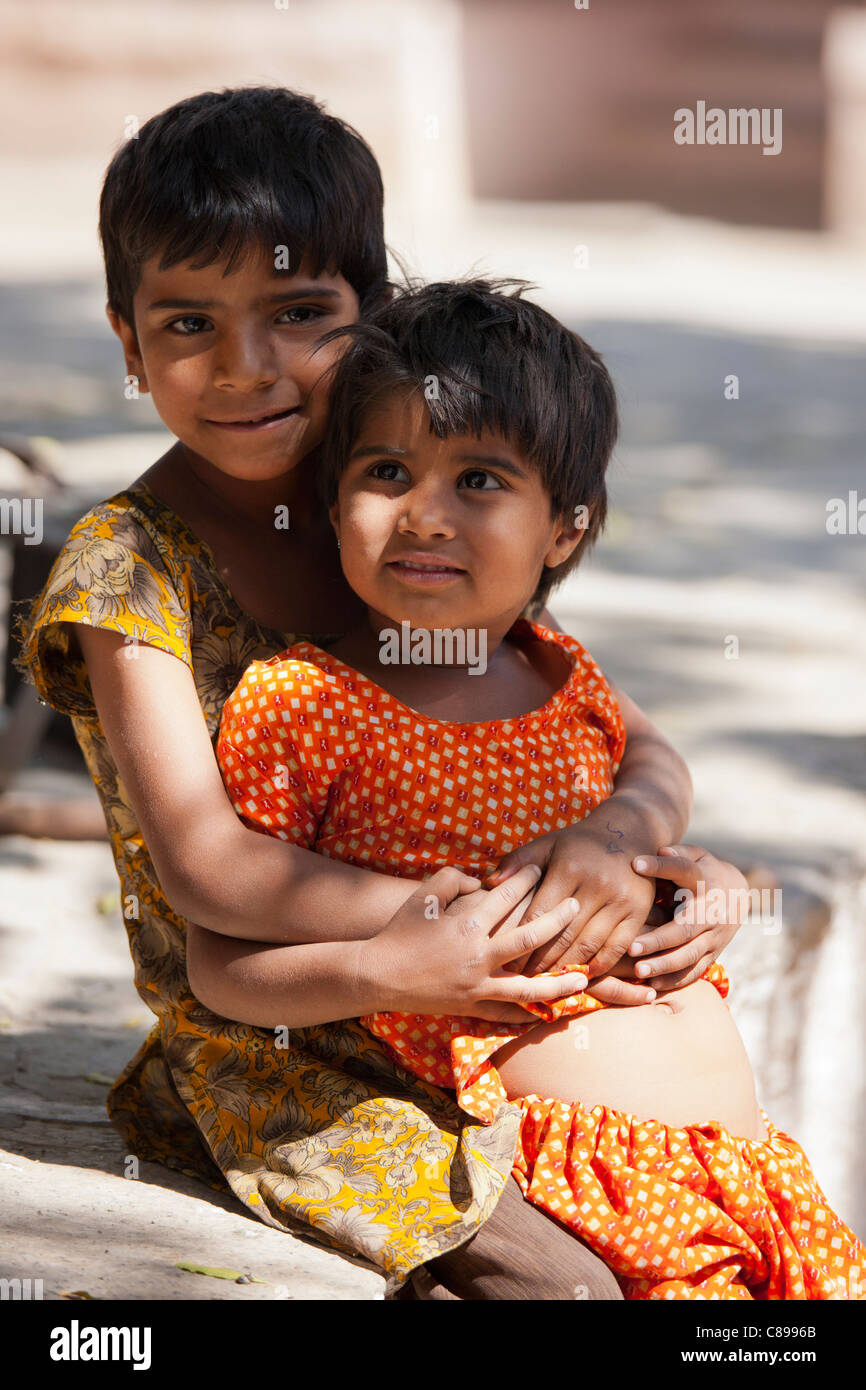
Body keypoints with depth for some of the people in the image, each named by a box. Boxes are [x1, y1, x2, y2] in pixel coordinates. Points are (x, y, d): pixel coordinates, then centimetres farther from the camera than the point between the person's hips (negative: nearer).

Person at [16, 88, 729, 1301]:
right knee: (571, 1279, -20)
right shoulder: (129, 564, -10)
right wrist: (471, 930, -28)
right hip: (280, 1061, -5)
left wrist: (612, 838, -21)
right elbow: (205, 865, -20)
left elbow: (649, 760, 3)